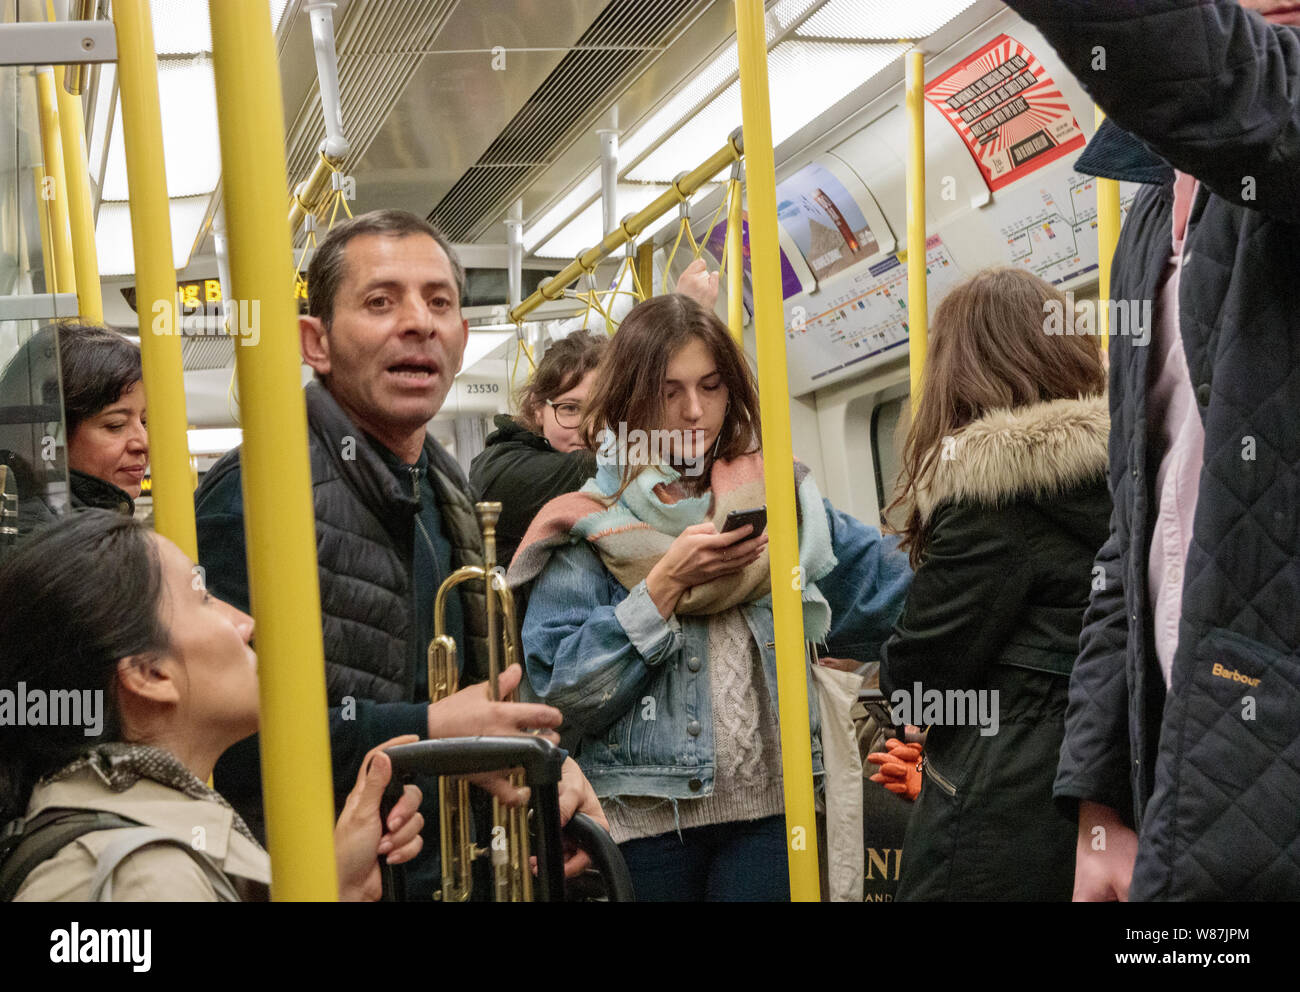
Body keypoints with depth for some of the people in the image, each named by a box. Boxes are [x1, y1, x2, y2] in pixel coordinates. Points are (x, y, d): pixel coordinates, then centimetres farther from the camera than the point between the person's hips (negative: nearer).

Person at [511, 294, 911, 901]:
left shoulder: (778, 498, 10)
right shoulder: (589, 527, -1)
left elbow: (891, 589, 12)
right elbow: (560, 690, -10)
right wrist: (665, 583, -13)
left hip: (770, 811, 2)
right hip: (646, 821, -2)